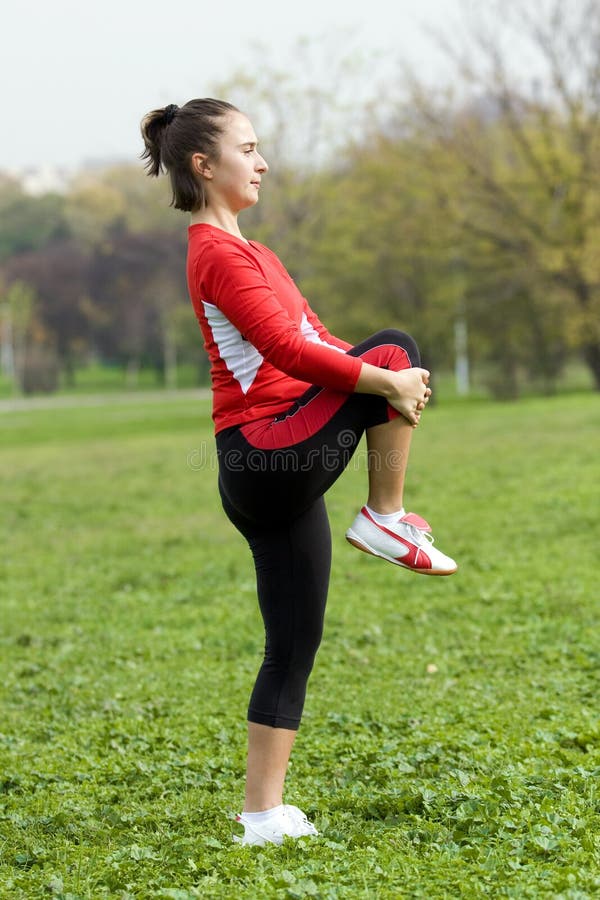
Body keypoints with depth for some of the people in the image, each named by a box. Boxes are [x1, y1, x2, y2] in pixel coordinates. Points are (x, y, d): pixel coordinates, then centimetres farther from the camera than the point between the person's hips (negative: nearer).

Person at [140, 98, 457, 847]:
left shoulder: (234, 249, 23)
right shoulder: (221, 253, -9)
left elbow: (305, 345, 22)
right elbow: (287, 350, -19)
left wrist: (382, 386, 8)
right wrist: (382, 380, -15)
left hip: (269, 474, 10)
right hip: (272, 455, -10)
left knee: (291, 651, 9)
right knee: (396, 349, -8)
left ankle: (263, 812, 12)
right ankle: (387, 520, -2)